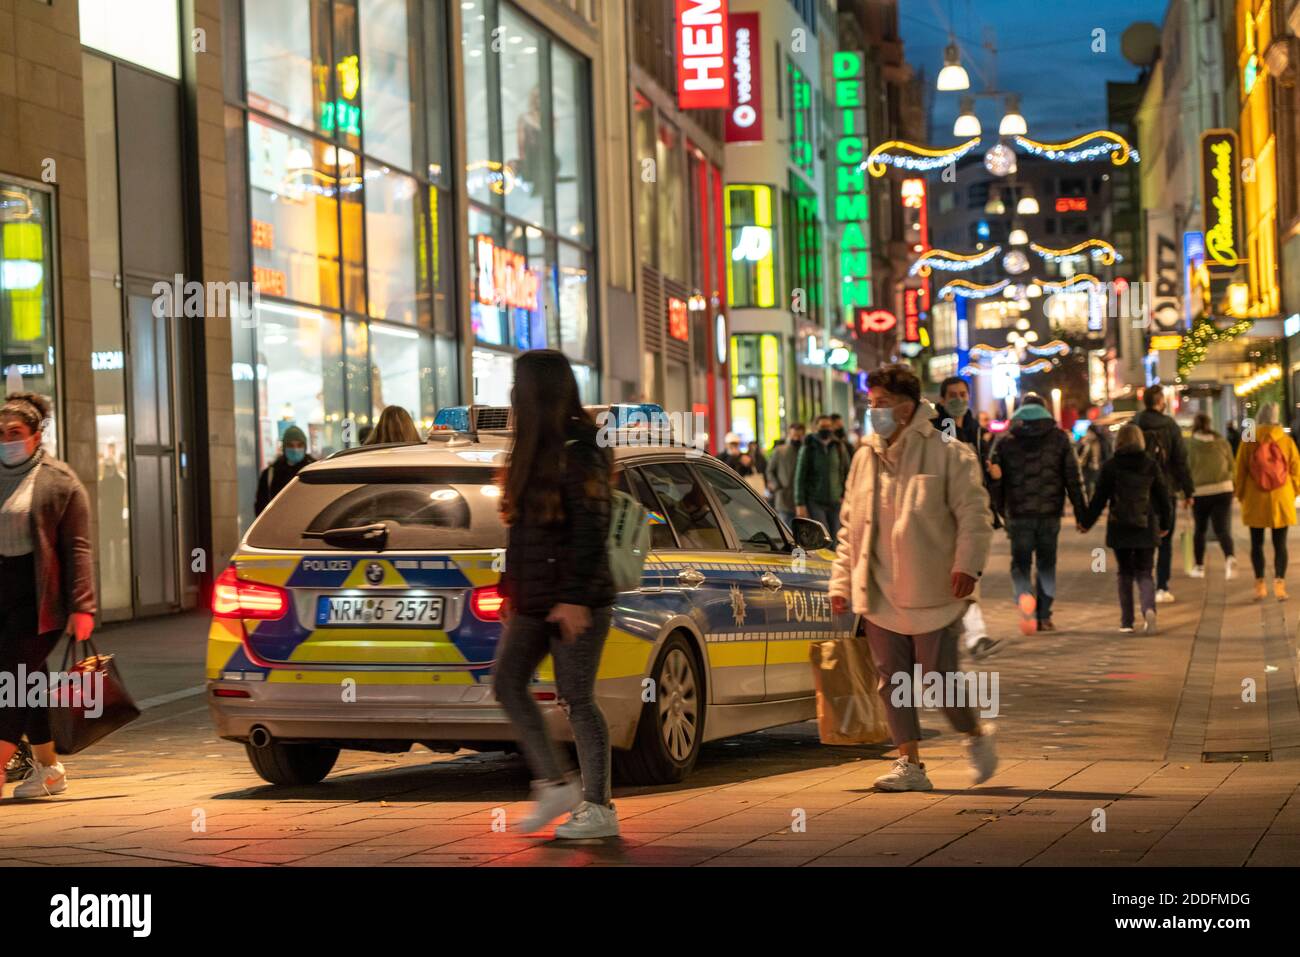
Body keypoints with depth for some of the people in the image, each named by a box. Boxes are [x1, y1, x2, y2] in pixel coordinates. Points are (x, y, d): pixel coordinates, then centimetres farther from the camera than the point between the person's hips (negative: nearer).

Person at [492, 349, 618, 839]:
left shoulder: (579, 450, -14)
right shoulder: (536, 449, 14)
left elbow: (590, 529, -19)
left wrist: (575, 597, -23)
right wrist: (512, 588, 19)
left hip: (573, 599, -9)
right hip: (535, 596, 9)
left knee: (577, 697, -4)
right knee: (507, 680, 5)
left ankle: (599, 808, 4)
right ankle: (554, 784, 10)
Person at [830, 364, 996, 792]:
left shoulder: (947, 454, -4)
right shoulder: (864, 459, 14)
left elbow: (972, 513, -7)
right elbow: (849, 527, 18)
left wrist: (967, 564, -19)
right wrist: (842, 581, 13)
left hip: (931, 592, -5)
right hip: (879, 594, 5)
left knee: (938, 677, -4)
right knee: (893, 681, 4)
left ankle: (977, 737, 23)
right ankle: (910, 764, 12)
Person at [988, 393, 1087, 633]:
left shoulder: (1005, 439, 4)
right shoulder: (1058, 437, 4)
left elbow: (996, 478, 2)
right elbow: (1073, 478, 1)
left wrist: (1000, 511, 10)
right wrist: (1081, 513, 5)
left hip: (1019, 514, 0)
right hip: (1050, 513, 0)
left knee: (1020, 562, 8)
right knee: (1046, 563, 13)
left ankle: (1024, 595, -21)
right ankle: (1044, 616, 12)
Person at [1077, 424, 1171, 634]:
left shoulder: (1110, 466, -4)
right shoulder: (1151, 465, 1)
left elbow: (1099, 498, -2)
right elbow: (1162, 497, 6)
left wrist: (1086, 522, 10)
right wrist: (1164, 524, 19)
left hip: (1119, 528, -1)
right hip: (1146, 528, 1)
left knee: (1125, 574, 12)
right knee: (1144, 573, 6)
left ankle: (1127, 621, 10)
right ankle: (1149, 608, -22)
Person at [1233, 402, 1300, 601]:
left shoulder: (1248, 441, -6)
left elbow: (1240, 472, -1)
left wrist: (1241, 496, 13)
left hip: (1255, 502, 0)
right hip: (1281, 502, 0)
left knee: (1257, 544, 9)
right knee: (1280, 545, 5)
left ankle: (1260, 584, 4)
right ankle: (1279, 583, -7)